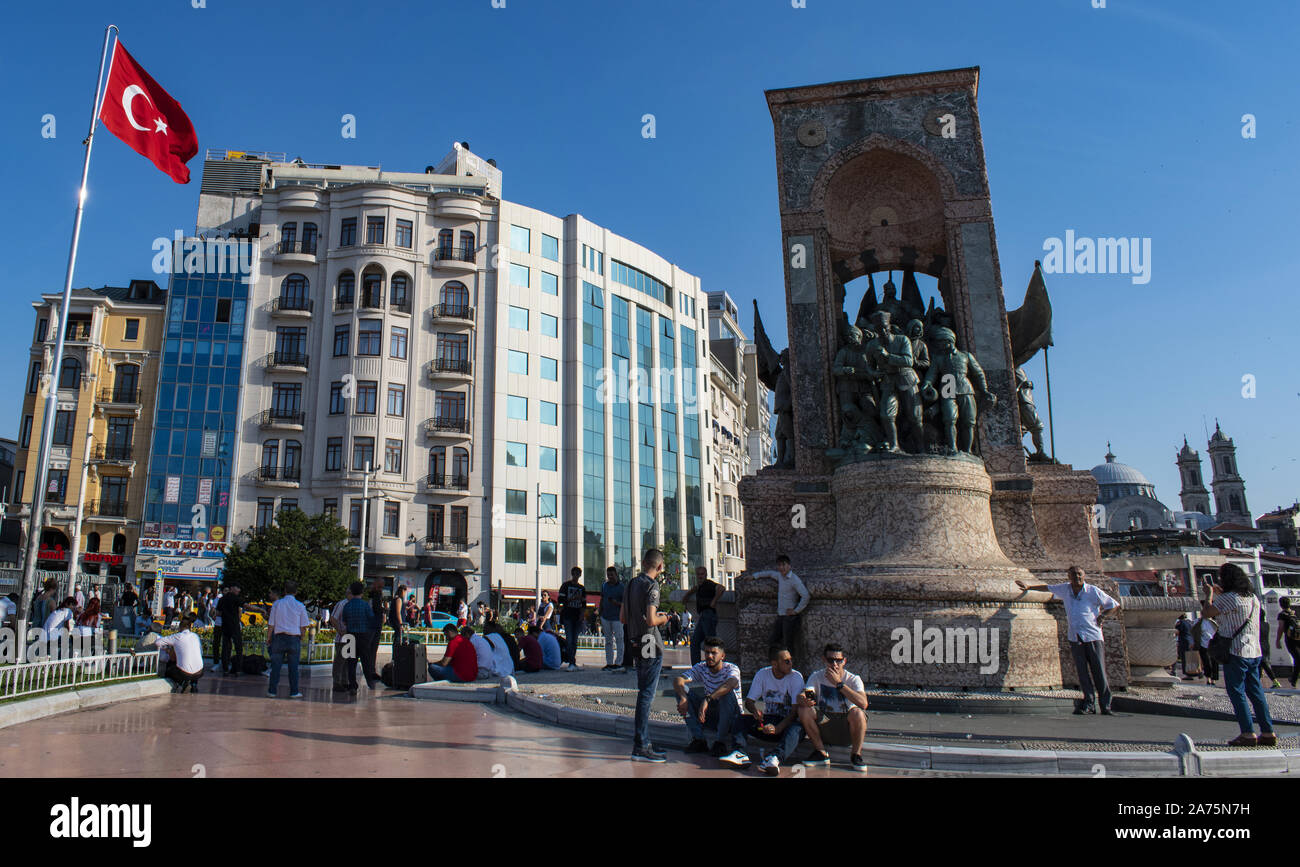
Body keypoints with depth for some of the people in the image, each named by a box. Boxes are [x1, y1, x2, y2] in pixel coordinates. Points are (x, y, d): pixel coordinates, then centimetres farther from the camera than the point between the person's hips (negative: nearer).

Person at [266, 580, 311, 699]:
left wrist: (268, 638, 14)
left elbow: (271, 624, 2)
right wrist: (301, 638, 13)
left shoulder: (277, 604, 0)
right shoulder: (299, 606, -1)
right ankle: (294, 692, 8)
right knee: (293, 667, 5)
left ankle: (272, 690, 12)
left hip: (279, 637, 1)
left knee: (276, 665, 9)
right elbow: (303, 626, 0)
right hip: (294, 638, -1)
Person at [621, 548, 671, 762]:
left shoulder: (632, 583, 11)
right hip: (650, 645, -9)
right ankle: (640, 747, -1)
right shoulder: (651, 586, -14)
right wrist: (662, 619, -2)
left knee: (644, 694, 16)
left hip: (637, 645, 9)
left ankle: (644, 742, 23)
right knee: (646, 695, -4)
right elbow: (651, 620, -23)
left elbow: (622, 617, 17)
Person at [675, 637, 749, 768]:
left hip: (731, 716, -4)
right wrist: (683, 698, -39)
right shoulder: (701, 668, -4)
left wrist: (707, 699, -52)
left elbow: (731, 683, -41)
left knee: (728, 693, -35)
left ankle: (721, 743, -25)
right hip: (710, 714, 4)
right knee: (681, 689, -12)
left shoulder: (731, 668, -16)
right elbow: (677, 680, -18)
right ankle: (698, 740, -16)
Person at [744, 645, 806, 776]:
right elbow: (749, 701, 0)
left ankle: (775, 757, -62)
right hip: (768, 720, 3)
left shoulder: (796, 677, -9)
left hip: (788, 722, -3)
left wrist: (777, 728, -31)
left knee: (797, 728, -39)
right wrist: (755, 710, -26)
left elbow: (795, 711, -15)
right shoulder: (762, 674, -1)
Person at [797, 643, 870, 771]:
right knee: (803, 710, -24)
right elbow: (800, 698, -16)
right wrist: (804, 699, -41)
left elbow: (863, 704, -27)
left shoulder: (853, 679, -8)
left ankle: (855, 755, -8)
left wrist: (838, 683, -27)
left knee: (858, 712, -33)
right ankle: (821, 753, -6)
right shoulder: (817, 676, -2)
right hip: (824, 722, 2)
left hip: (847, 726, -2)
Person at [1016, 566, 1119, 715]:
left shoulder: (1093, 591, -1)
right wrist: (1028, 587, 33)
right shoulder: (1065, 589, 9)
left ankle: (1105, 706, 4)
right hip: (1075, 638, 3)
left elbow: (1115, 605, 9)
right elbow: (1048, 588, 28)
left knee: (1099, 672, -4)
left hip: (1093, 636, -3)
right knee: (1083, 673, -2)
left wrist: (1102, 615, -3)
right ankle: (1089, 704, 3)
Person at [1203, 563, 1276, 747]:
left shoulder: (1229, 598, -15)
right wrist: (1219, 593, 26)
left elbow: (1207, 612, -11)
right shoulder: (1253, 597, 11)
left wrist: (1209, 594, 4)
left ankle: (1247, 733, -4)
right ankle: (1268, 732, 14)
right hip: (1254, 652, 8)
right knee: (1256, 692, 12)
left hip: (1236, 652, -8)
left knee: (1237, 692, -3)